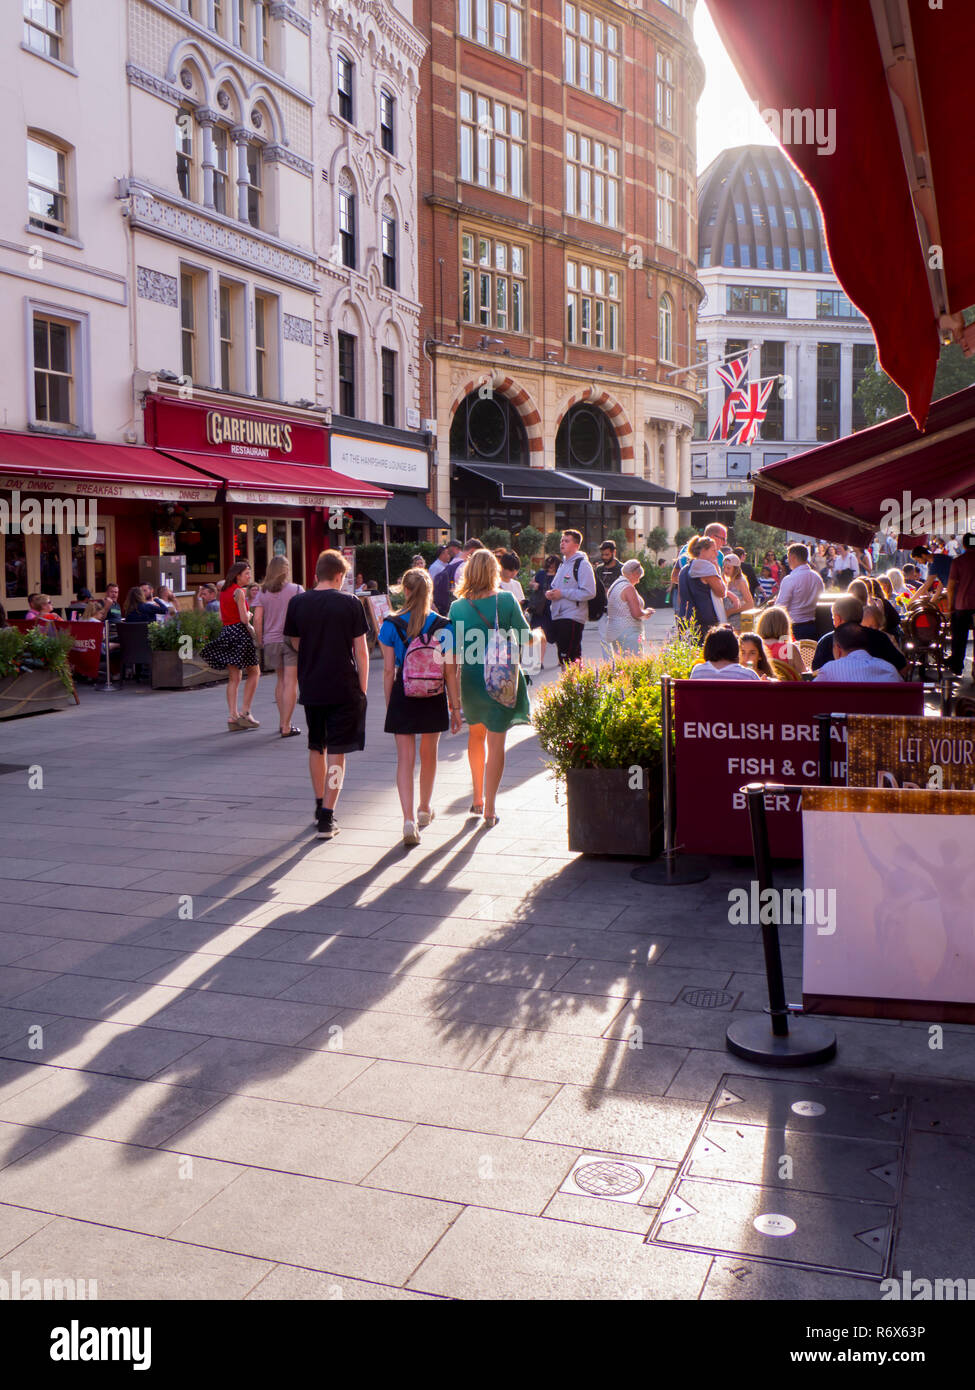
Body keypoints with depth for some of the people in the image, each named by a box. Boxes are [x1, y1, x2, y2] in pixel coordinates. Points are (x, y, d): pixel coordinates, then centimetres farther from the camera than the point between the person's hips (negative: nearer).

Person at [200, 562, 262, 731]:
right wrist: (249, 614, 5)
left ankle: (233, 717, 4)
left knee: (233, 678, 8)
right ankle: (245, 712, -2)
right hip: (239, 633, -8)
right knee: (254, 672, 4)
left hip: (226, 633, 8)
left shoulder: (224, 591, 15)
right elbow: (244, 618, -16)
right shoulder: (238, 592, -10)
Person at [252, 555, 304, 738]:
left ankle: (282, 721, 22)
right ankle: (286, 726, -5)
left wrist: (259, 640, 8)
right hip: (293, 639, -3)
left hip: (271, 641, 4)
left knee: (281, 680, 18)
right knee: (291, 682, -3)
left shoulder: (262, 592, 4)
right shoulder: (296, 590, -3)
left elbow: (257, 619, 0)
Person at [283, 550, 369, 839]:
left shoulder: (297, 603, 0)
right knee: (336, 752, 1)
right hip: (344, 688, -3)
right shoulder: (350, 603, -7)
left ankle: (320, 807, 33)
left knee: (316, 747, 20)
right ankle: (327, 818, -3)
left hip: (311, 687, 3)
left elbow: (296, 644, 12)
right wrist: (362, 689, 2)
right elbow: (361, 652, -6)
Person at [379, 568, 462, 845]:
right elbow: (450, 672, -5)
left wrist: (389, 706, 5)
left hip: (403, 698, -1)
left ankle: (409, 819, -13)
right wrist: (455, 707, 2)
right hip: (434, 699, 2)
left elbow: (388, 671, -5)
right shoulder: (443, 626, -6)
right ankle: (425, 810, 37)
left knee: (405, 758, 1)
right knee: (429, 754, 20)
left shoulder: (391, 626, -8)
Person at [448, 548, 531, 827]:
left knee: (476, 733, 22)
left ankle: (478, 799, 31)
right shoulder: (506, 600, -8)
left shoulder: (457, 607, -5)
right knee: (496, 741, 3)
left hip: (472, 678, 2)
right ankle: (490, 809, 2)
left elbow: (453, 653, -1)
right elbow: (524, 636, -6)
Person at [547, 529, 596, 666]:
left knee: (569, 656, -13)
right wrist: (551, 593, 6)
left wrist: (563, 593, -16)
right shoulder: (563, 564, 19)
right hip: (558, 616, 9)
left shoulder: (582, 564, -8)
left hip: (573, 618, -9)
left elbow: (589, 593, -18)